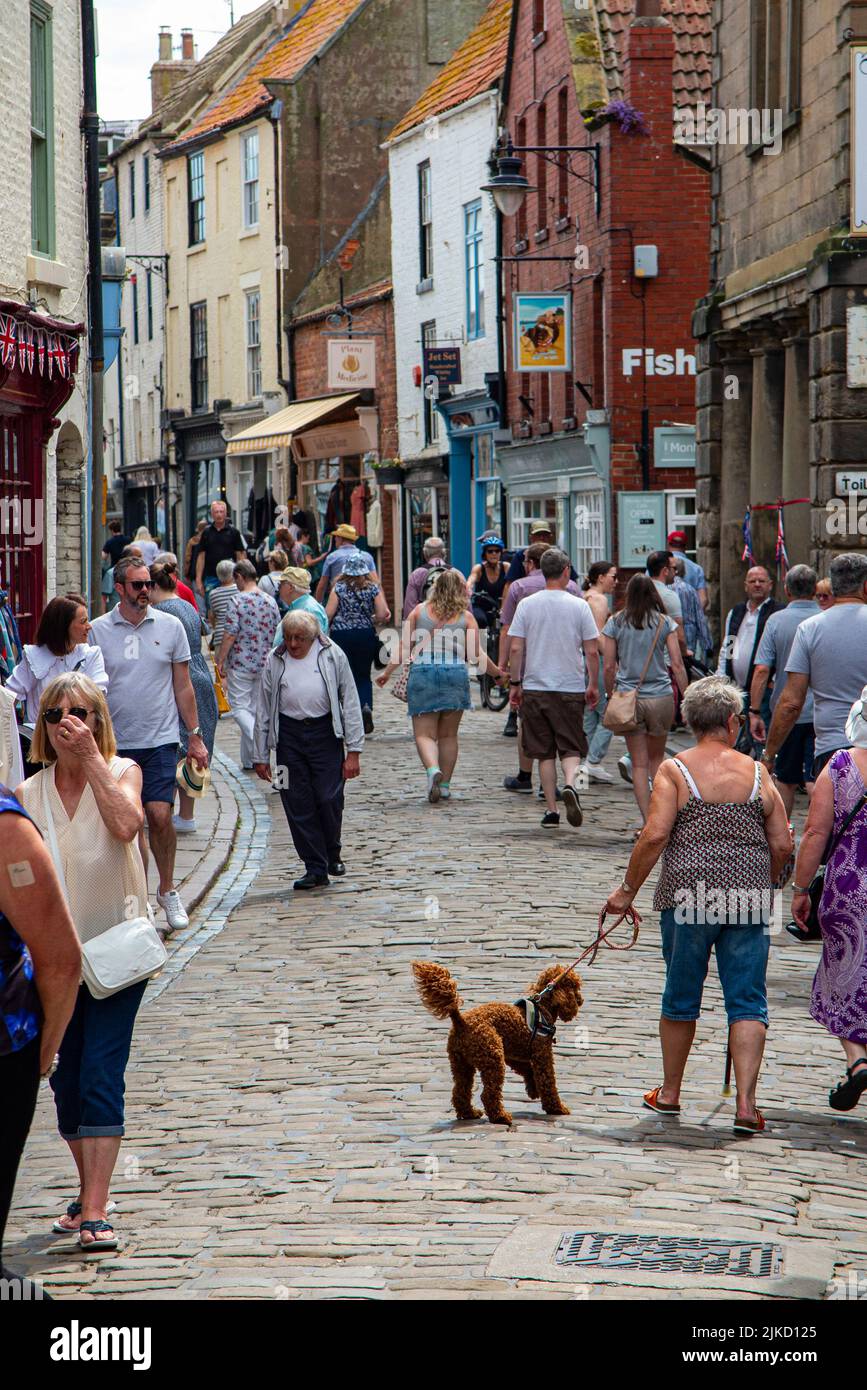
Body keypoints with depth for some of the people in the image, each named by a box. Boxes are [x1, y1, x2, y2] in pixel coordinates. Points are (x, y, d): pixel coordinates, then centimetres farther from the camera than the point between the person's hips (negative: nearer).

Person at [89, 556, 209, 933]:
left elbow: (183, 686, 9)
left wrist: (195, 736, 7)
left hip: (160, 739, -1)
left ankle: (167, 889, 6)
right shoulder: (98, 630, 2)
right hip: (116, 742, 1)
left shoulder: (170, 626, 4)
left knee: (159, 815, -12)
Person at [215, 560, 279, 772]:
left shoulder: (239, 601, -13)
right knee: (255, 709, 12)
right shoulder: (270, 601, 5)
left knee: (239, 707, 2)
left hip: (241, 664, -6)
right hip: (265, 664, 6)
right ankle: (249, 760, 15)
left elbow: (230, 635, -16)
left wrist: (220, 661, -7)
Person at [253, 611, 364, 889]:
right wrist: (261, 757, 9)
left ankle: (332, 853, 18)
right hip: (289, 735, 2)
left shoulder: (332, 656, 0)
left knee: (329, 799, -9)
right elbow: (264, 710, 11)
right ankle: (315, 869, 8)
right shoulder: (275, 661, 6)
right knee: (298, 805, -1)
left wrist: (354, 751, -3)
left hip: (325, 733, -2)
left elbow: (350, 702, 1)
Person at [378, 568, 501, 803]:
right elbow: (475, 655, 2)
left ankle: (433, 769, -27)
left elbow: (404, 647, 6)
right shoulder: (466, 617, 4)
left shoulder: (419, 611, 7)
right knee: (448, 735, 12)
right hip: (455, 673, 0)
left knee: (424, 733, 0)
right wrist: (497, 673, 16)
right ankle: (445, 785, 12)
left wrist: (387, 672, 16)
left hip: (422, 672, 0)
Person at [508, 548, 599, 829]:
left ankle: (551, 810, 9)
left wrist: (515, 684, 7)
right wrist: (593, 685, 9)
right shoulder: (578, 606, -4)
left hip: (535, 688, 1)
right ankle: (570, 785, -22)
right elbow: (592, 651, -2)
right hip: (571, 689, -1)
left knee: (545, 753, 9)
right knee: (571, 748, 6)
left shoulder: (527, 605, -1)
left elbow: (516, 648, -3)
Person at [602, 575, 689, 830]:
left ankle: (647, 820, -1)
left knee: (639, 763, 5)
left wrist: (610, 697, 12)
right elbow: (677, 664, -4)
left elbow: (609, 667, 0)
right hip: (661, 696, 0)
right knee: (657, 757, 18)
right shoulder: (665, 623, -1)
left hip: (628, 697, 0)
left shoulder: (615, 623, 1)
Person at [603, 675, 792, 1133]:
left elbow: (654, 836, -13)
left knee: (681, 997, 14)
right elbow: (782, 844, 3)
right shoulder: (756, 773, 3)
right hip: (749, 900, 1)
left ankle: (669, 1093, 27)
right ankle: (746, 1104, -7)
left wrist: (627, 890, -2)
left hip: (689, 897, -1)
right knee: (747, 1001, 3)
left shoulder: (675, 770, -4)